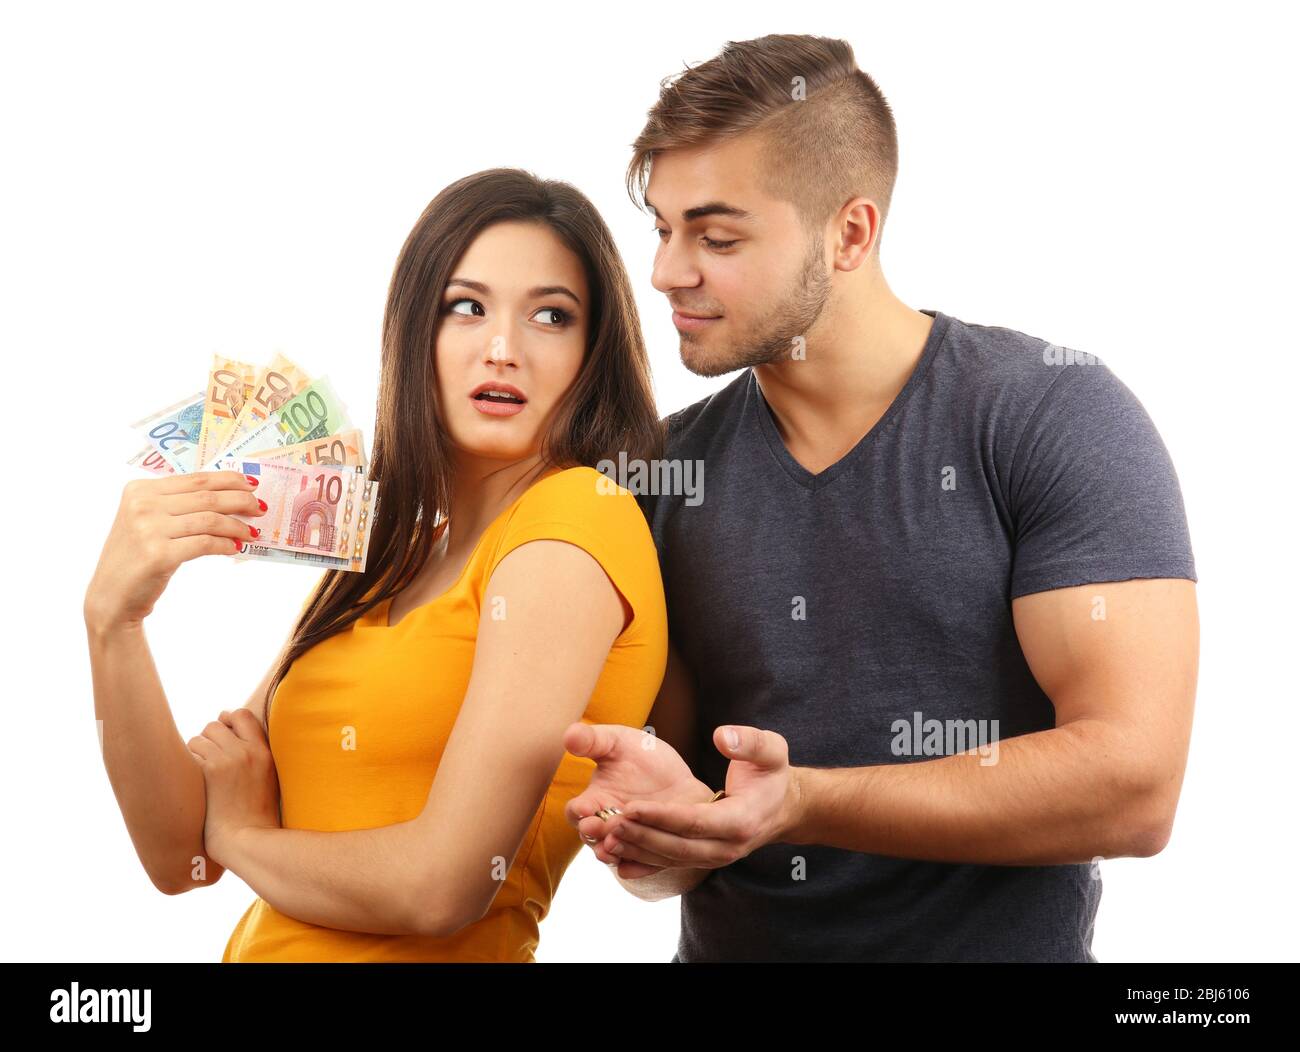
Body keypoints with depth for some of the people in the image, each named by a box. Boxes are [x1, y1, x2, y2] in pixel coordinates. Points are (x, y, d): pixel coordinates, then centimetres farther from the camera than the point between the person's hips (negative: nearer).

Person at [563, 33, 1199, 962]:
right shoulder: (664, 468, -3)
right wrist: (655, 833, -20)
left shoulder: (1058, 417, -14)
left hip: (1001, 938, -3)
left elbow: (1132, 785, -21)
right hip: (728, 939, 3)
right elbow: (674, 751, 2)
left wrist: (801, 804, -27)